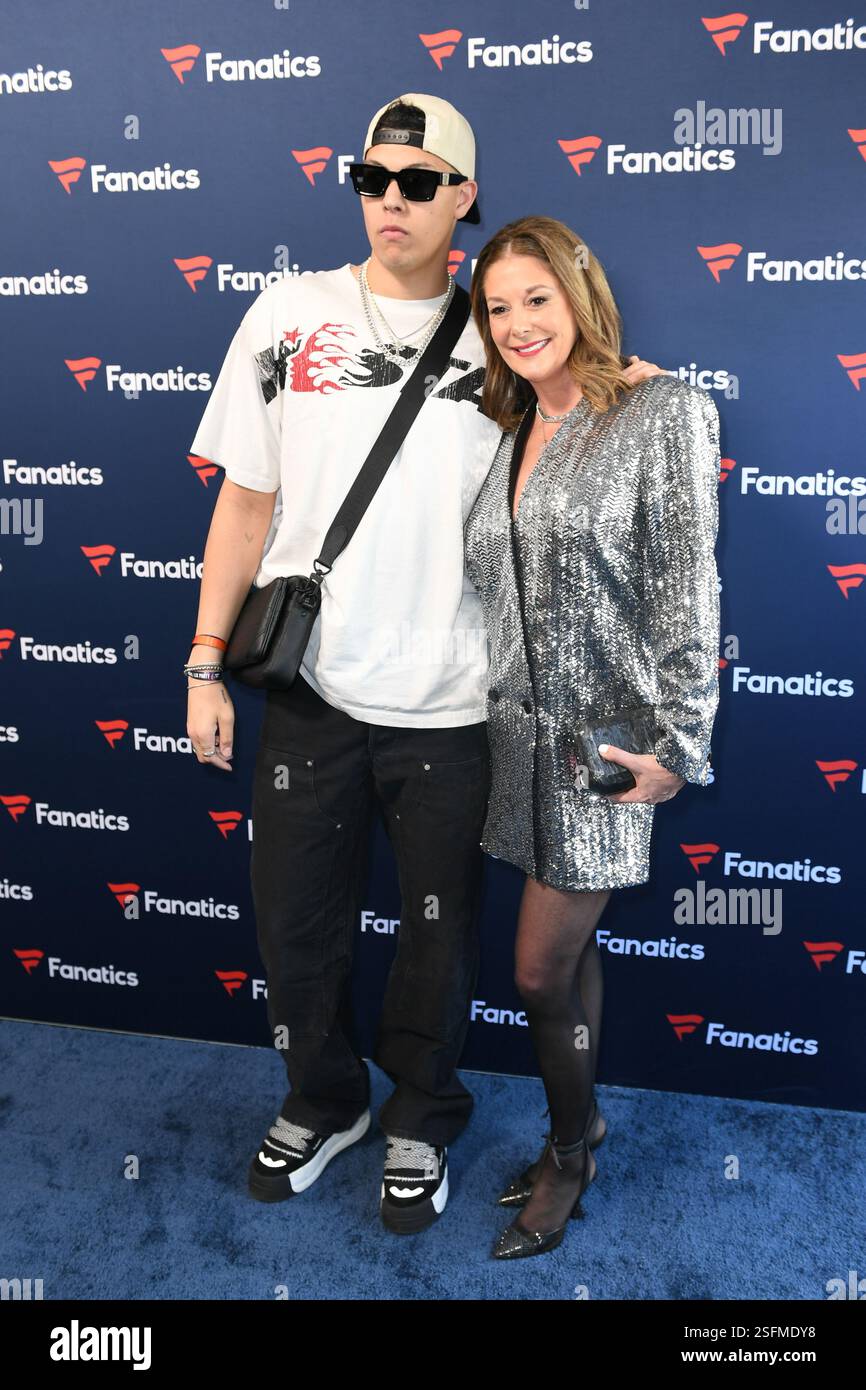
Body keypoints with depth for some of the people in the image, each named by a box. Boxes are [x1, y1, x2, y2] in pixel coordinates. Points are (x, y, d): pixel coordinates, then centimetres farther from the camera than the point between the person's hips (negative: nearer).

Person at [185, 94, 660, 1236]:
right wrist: (207, 663, 2)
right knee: (295, 915, 14)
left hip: (450, 701, -1)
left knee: (439, 930, 12)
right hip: (310, 684, 1)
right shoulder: (290, 314, 3)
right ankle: (323, 1100, 41)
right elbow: (246, 501, 5)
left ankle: (422, 1118, 38)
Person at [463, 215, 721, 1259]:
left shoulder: (664, 414, -8)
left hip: (607, 736, -6)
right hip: (526, 734, 6)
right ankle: (581, 1119, 37)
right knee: (572, 946, 18)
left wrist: (680, 747, -16)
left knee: (541, 969, 0)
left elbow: (687, 591, -13)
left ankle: (569, 1156, 24)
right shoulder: (509, 437, 11)